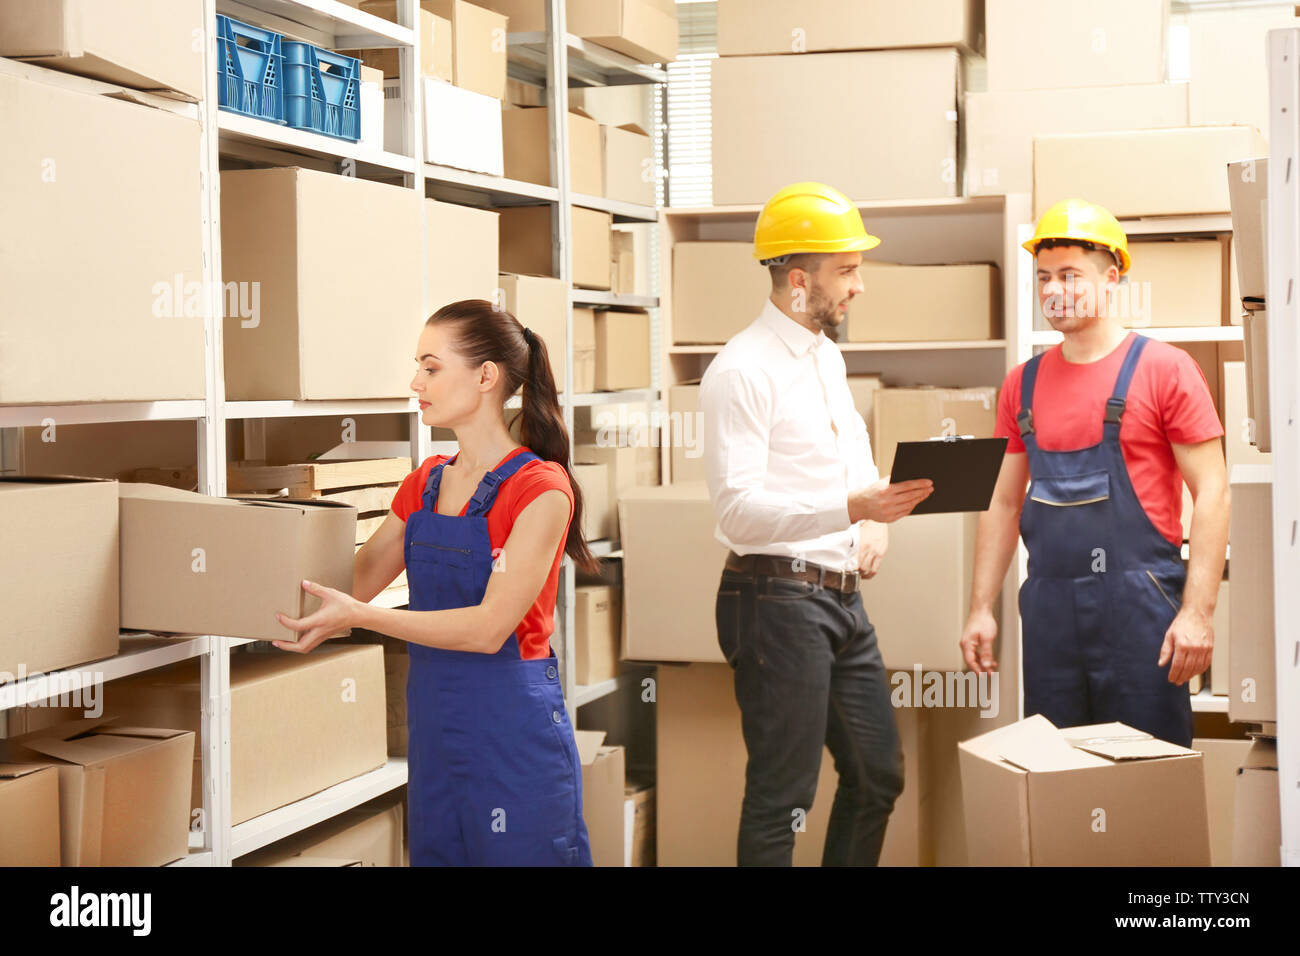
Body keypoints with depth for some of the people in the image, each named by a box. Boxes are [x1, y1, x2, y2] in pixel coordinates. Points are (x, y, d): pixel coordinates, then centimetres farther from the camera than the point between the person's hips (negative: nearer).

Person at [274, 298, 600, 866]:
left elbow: (489, 627, -19)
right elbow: (356, 583, 14)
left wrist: (360, 617, -23)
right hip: (434, 728, 7)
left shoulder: (540, 488, -13)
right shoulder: (424, 485, 10)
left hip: (514, 734, -7)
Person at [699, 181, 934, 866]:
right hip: (776, 598, -9)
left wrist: (878, 520, 6)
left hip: (841, 597, 9)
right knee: (782, 797, -3)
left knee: (877, 775, 16)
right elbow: (738, 509, -21)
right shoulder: (742, 372, -14)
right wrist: (851, 508, -31)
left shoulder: (827, 356, 16)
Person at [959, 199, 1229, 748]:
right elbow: (1003, 502, 17)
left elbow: (1211, 493, -6)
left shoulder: (1163, 369, -3)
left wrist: (1197, 611, -13)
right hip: (1048, 608, 5)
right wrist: (981, 609, 10)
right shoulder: (1024, 384, 12)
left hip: (1138, 602, -4)